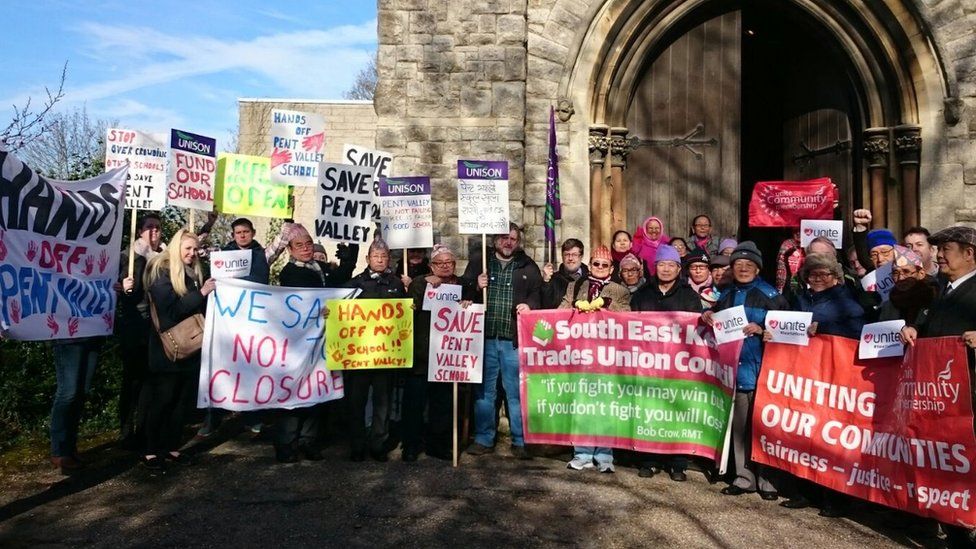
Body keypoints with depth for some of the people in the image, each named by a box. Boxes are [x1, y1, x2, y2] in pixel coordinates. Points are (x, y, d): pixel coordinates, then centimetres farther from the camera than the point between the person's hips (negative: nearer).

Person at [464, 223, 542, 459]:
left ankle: (521, 441, 16)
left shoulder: (528, 266, 9)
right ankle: (484, 439, 21)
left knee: (517, 391, 4)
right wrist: (475, 287, -10)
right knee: (484, 391, 9)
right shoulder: (478, 261, 8)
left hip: (514, 340, -1)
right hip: (484, 338, 1)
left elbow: (538, 294, 9)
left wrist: (529, 305, -11)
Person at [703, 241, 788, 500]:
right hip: (735, 367, 5)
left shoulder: (769, 294, -2)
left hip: (761, 367, -5)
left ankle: (766, 480, 11)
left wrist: (761, 329, -22)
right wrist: (708, 316, 5)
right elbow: (719, 325, 26)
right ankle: (744, 477, 18)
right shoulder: (727, 296, 15)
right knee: (739, 425, 9)